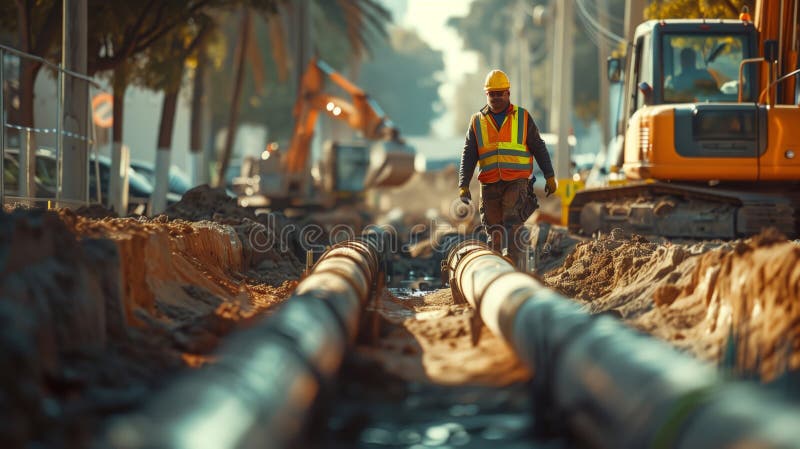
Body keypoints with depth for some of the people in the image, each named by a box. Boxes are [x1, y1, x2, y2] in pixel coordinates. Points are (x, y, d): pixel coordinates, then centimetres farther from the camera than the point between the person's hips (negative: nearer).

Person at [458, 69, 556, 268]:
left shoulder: (523, 117, 8)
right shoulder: (477, 121, 10)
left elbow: (539, 148, 11)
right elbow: (468, 156, 7)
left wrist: (549, 177, 7)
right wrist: (463, 185, -2)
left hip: (517, 182, -2)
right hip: (489, 185, 2)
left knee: (512, 225, -18)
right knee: (494, 232, 4)